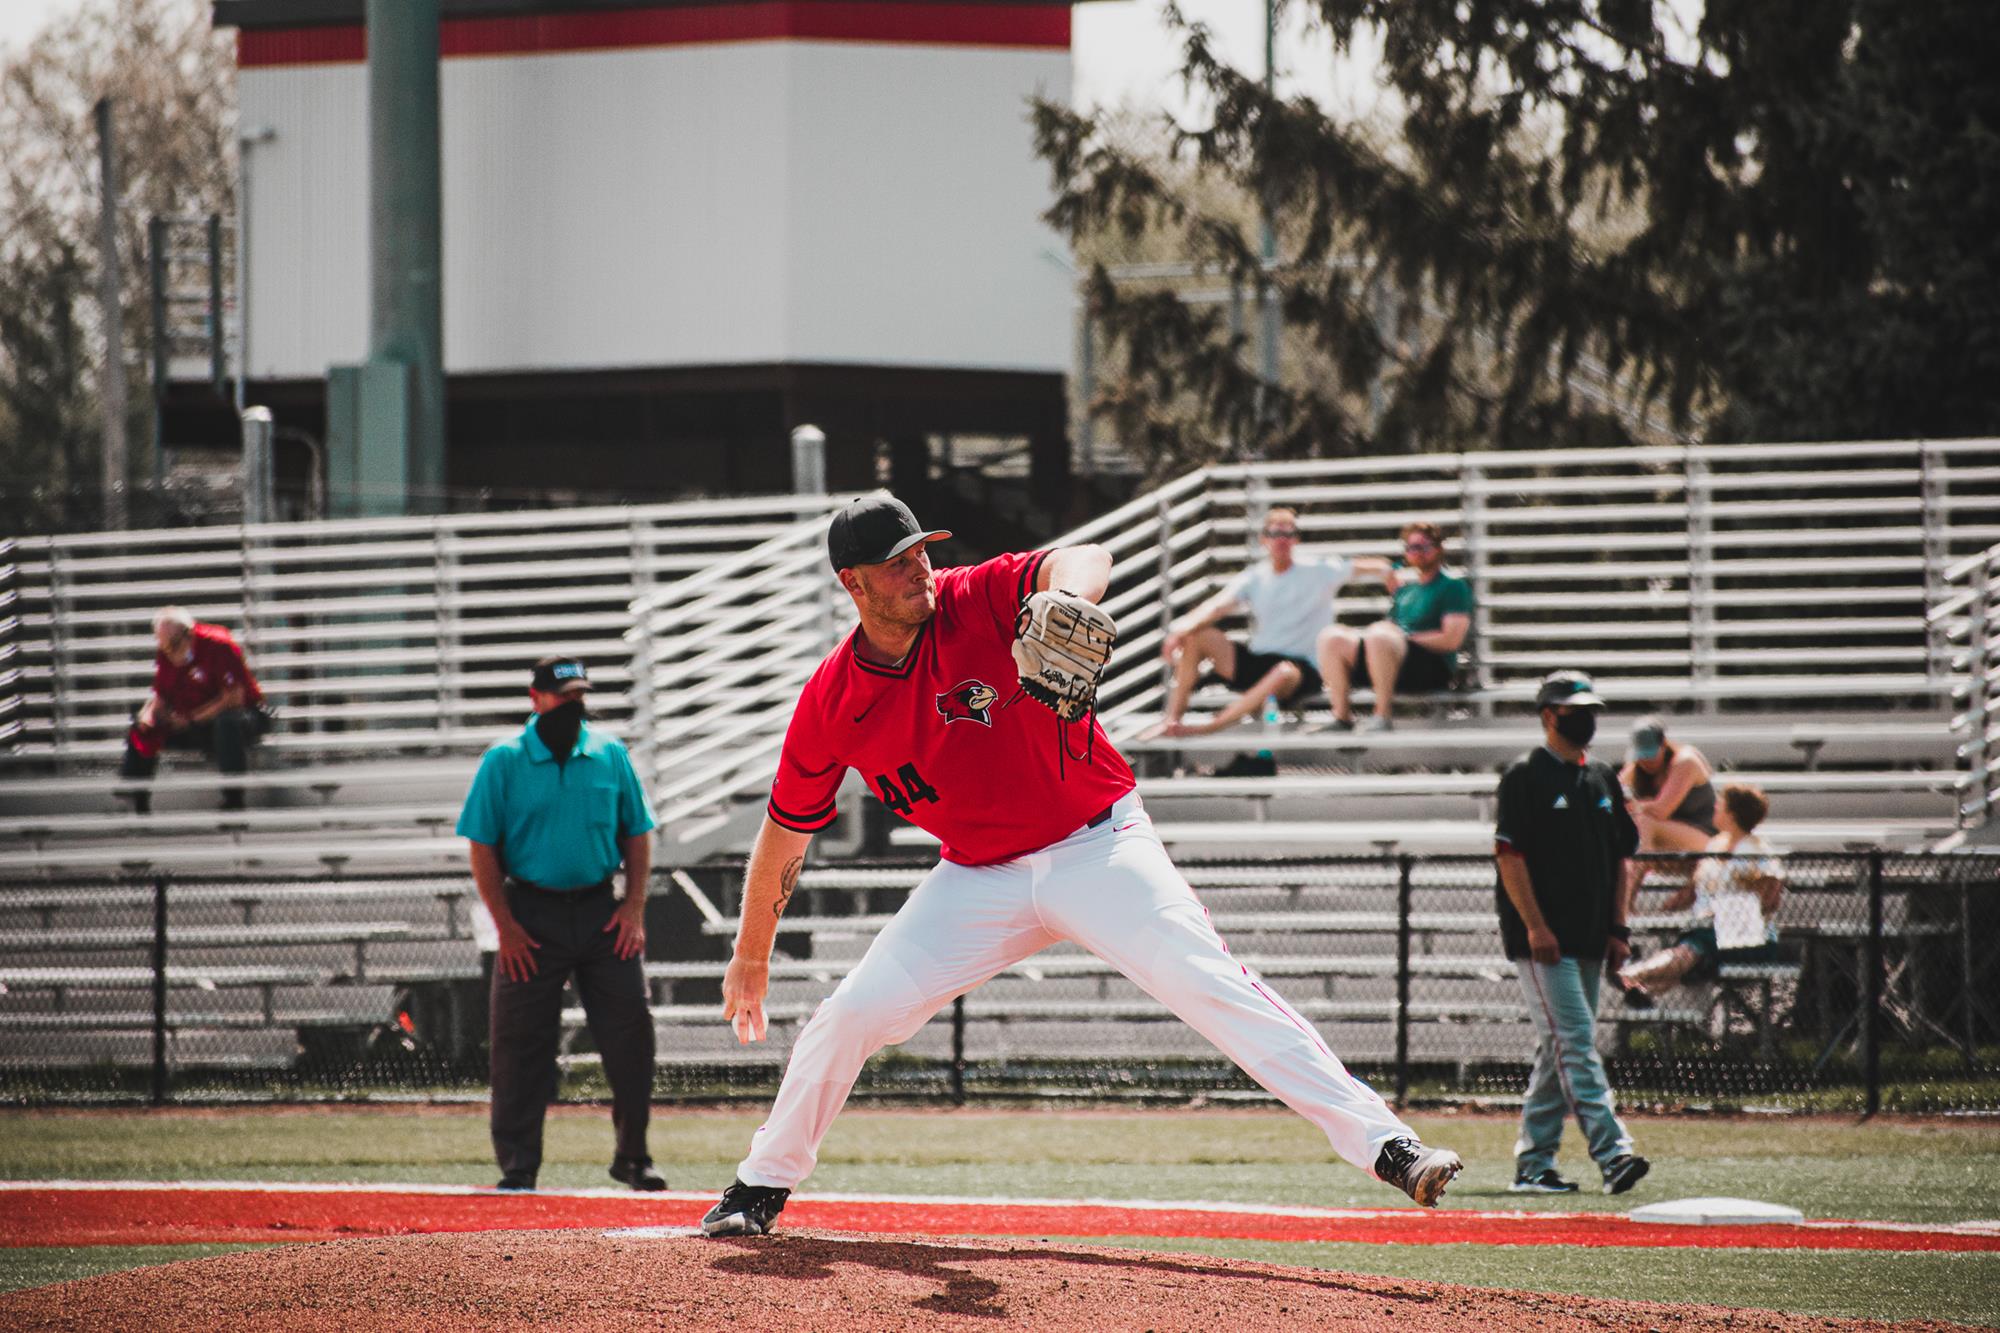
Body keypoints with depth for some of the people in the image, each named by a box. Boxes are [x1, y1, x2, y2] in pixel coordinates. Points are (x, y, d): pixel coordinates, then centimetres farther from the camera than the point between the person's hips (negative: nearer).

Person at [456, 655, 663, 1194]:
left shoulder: (611, 756, 8)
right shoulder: (503, 761, -1)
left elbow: (637, 833, 13)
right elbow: (482, 846, -2)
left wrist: (634, 906, 1)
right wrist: (506, 925, -8)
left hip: (601, 913, 2)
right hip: (532, 916, -2)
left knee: (630, 1032, -2)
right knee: (521, 1046, -2)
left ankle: (632, 1155, 10)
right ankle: (517, 1165, 5)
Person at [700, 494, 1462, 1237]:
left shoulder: (977, 602, -15)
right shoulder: (830, 703, -6)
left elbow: (1085, 562, -34)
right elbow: (784, 836, 6)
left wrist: (1064, 603, -58)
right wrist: (751, 959, 12)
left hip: (1098, 847, -3)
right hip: (981, 881, 3)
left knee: (1209, 984, -20)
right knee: (852, 1014, -5)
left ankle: (1382, 1141, -27)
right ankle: (761, 1188, 17)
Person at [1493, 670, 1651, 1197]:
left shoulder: (1603, 780, 15)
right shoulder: (1525, 777, -6)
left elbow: (1619, 857, 19)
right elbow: (1509, 854, -11)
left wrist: (1618, 928, 10)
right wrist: (1535, 925, -18)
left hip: (1589, 941, 8)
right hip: (1544, 938, -8)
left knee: (1559, 1051, 9)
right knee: (1574, 1043, -14)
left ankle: (1533, 1164, 15)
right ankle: (1612, 1152, -23)